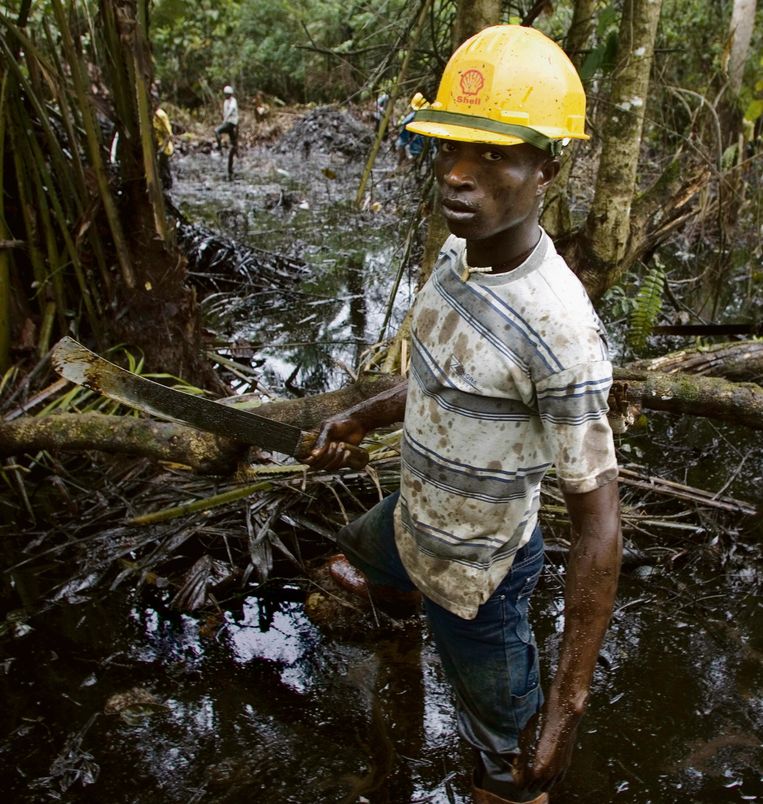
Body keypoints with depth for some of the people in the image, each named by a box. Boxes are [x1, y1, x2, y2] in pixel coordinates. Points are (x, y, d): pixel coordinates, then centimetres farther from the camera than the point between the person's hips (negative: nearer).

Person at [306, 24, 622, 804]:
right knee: (357, 549, 38)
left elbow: (598, 526, -29)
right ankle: (390, 590, 72)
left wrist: (568, 702, -26)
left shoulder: (560, 330, -36)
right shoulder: (458, 253, -11)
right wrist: (362, 417, 18)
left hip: (474, 576, -8)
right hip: (412, 519, 8)